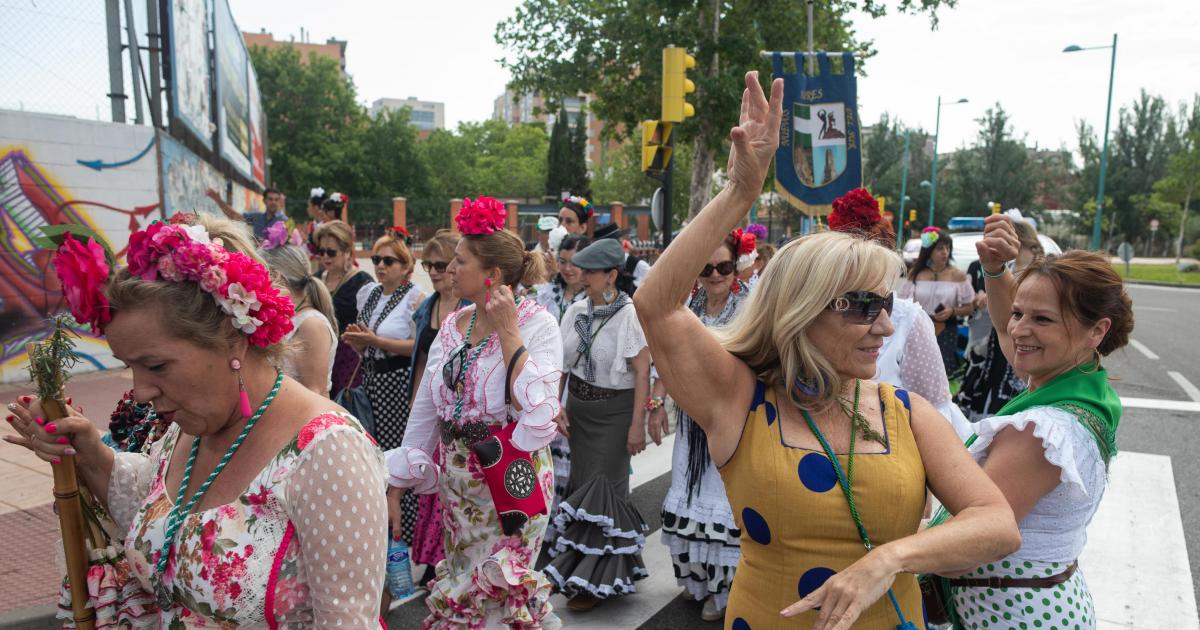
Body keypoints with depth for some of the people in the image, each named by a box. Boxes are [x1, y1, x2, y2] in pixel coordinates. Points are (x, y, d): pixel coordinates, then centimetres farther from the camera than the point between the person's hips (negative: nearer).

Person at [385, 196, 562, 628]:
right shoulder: (452, 325, 3)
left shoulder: (536, 325, -14)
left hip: (512, 480, -6)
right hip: (456, 478, 6)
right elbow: (424, 410, 8)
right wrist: (396, 486, 10)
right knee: (461, 585, 18)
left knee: (497, 595, 4)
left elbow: (538, 412, -27)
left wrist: (508, 333, -23)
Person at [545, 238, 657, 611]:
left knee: (602, 488, -2)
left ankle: (596, 579, 11)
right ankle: (576, 566, 27)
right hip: (578, 408, 5)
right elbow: (560, 363, 8)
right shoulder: (576, 311, 3)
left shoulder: (629, 315, -14)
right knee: (581, 484, 10)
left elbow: (642, 373, -14)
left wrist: (637, 425, -15)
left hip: (613, 412, -5)